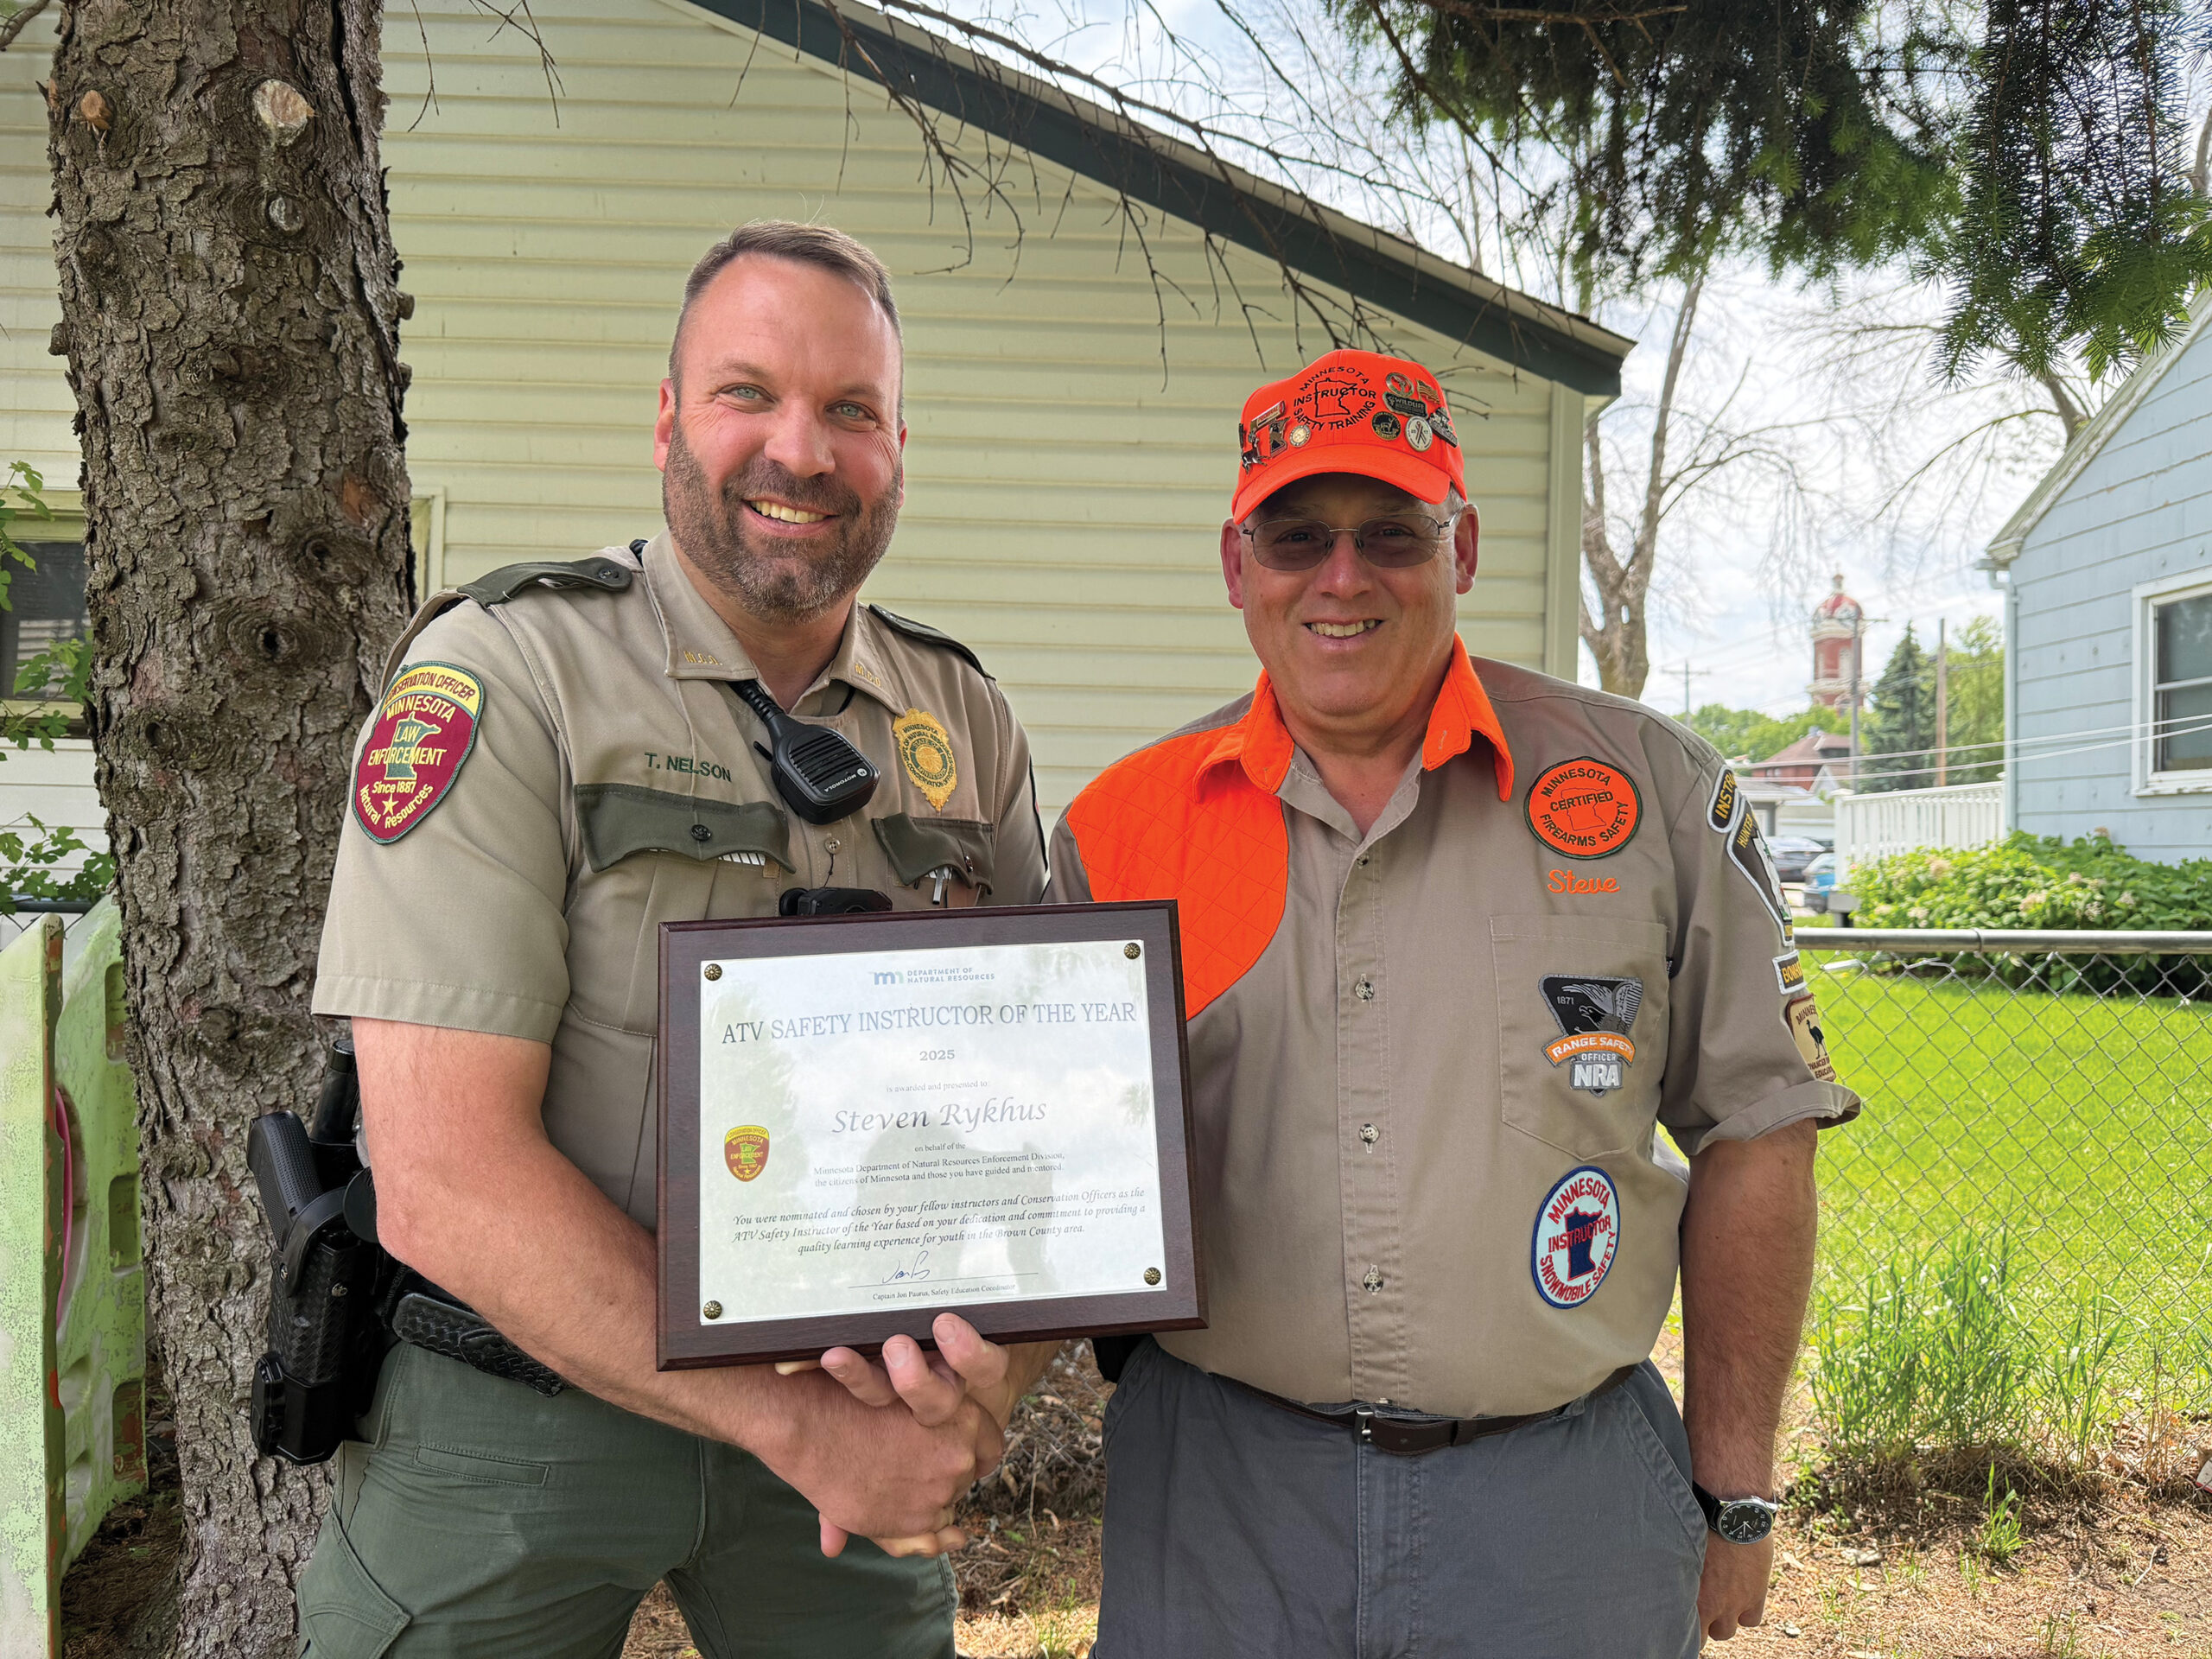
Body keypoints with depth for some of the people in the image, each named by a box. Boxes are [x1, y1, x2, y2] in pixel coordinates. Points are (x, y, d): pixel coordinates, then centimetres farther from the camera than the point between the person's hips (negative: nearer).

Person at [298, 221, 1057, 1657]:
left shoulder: (968, 724, 0)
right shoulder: (499, 676, -14)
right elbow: (445, 1183, -19)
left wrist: (998, 1358, -16)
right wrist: (791, 1419, -20)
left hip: (849, 1419, 4)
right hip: (519, 1411, -3)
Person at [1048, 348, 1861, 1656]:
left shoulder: (1649, 788, -2)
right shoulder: (1120, 826, 1)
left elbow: (1753, 1133, 0)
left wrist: (1732, 1495, 0)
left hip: (1566, 1498, 0)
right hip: (1216, 1492, 1)